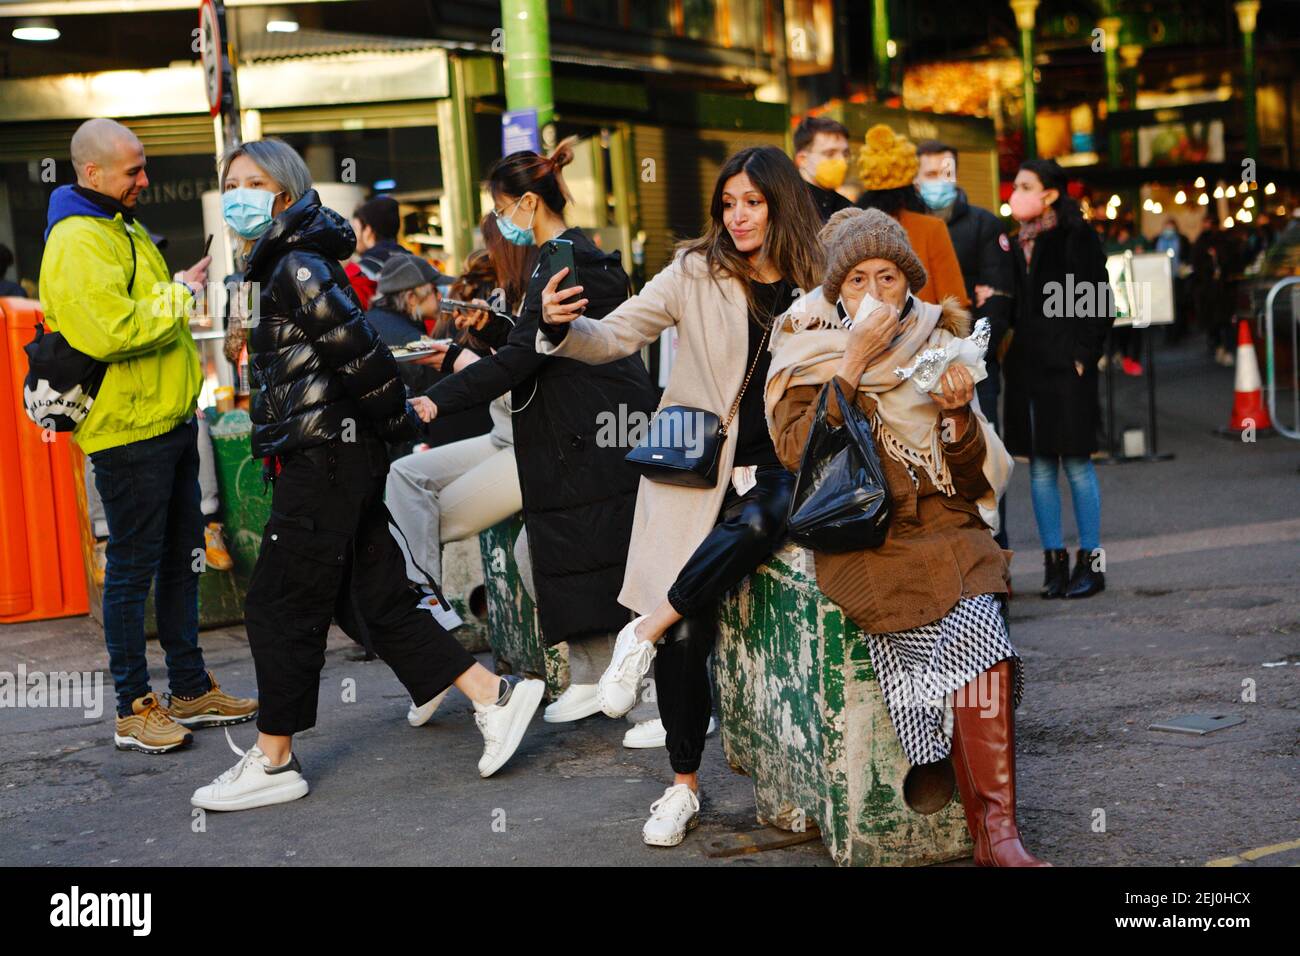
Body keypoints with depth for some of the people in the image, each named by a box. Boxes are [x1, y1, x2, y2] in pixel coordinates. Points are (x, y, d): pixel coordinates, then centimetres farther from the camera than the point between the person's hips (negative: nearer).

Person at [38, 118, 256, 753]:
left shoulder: (123, 228, 17)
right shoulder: (77, 242, -16)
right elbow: (113, 332, -27)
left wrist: (181, 289, 11)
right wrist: (179, 294, -15)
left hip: (169, 422, 10)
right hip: (127, 431, -10)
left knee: (182, 557, 15)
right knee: (132, 568, -2)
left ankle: (191, 690, 25)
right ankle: (133, 709, 6)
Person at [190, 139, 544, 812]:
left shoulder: (298, 267, -14)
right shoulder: (280, 264, 16)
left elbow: (359, 352, -20)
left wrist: (392, 417, -8)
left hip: (325, 457, -10)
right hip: (332, 458, 10)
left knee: (278, 606, -2)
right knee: (378, 600, 10)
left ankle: (272, 762, 9)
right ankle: (494, 697, 13)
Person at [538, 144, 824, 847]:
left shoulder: (817, 288, 5)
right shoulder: (696, 275, 1)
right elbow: (614, 337, -2)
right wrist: (562, 326, -22)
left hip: (777, 470, 1)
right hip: (696, 471, 0)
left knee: (755, 525, -36)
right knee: (687, 637, -6)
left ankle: (643, 633, -17)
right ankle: (684, 786, 12)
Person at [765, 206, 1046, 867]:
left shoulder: (938, 344, 14)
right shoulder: (809, 350, 7)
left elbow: (976, 476, 11)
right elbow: (796, 451, -10)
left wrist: (959, 415, -9)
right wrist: (855, 361, -13)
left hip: (943, 522, 2)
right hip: (858, 533, -2)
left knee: (976, 618, -29)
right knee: (974, 626, -30)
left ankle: (993, 832, -31)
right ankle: (994, 828, -27)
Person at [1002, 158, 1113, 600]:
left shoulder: (1076, 238, -5)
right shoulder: (1016, 244, 13)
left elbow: (1099, 304, -7)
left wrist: (1083, 355, -12)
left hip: (1065, 366, -6)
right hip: (1027, 368, 6)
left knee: (1076, 463, -2)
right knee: (1039, 465, 7)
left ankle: (1090, 560, 6)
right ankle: (1054, 561, 13)